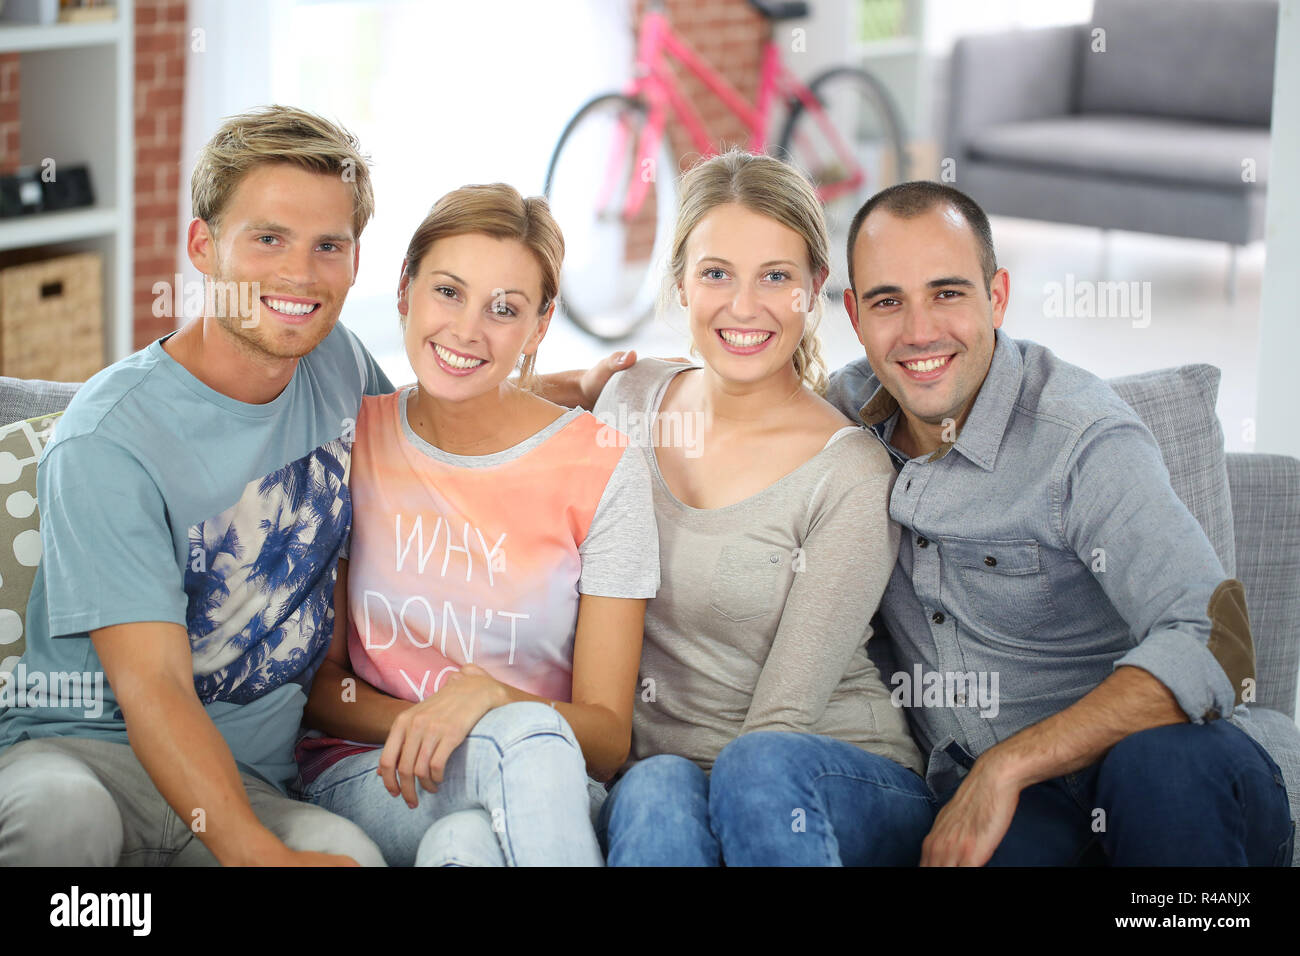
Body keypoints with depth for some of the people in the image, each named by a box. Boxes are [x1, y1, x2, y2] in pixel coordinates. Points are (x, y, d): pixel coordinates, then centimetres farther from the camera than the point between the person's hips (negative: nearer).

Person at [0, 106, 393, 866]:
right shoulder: (108, 440, -14)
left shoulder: (337, 361, 6)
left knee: (351, 850, -32)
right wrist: (264, 856, -37)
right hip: (88, 751, -4)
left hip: (247, 780, 4)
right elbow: (151, 688, -22)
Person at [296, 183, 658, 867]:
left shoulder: (601, 469, -5)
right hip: (363, 777, 1)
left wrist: (486, 696, -26)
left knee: (465, 842, -38)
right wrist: (415, 726, -16)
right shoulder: (348, 442, 2)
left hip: (544, 789, -1)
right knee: (527, 735, -33)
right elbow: (318, 678, 5)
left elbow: (609, 739, -6)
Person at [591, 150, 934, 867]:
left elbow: (783, 717, -12)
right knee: (654, 791, -35)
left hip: (844, 788, -2)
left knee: (762, 765, -37)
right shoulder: (630, 399, 6)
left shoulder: (851, 476, -10)